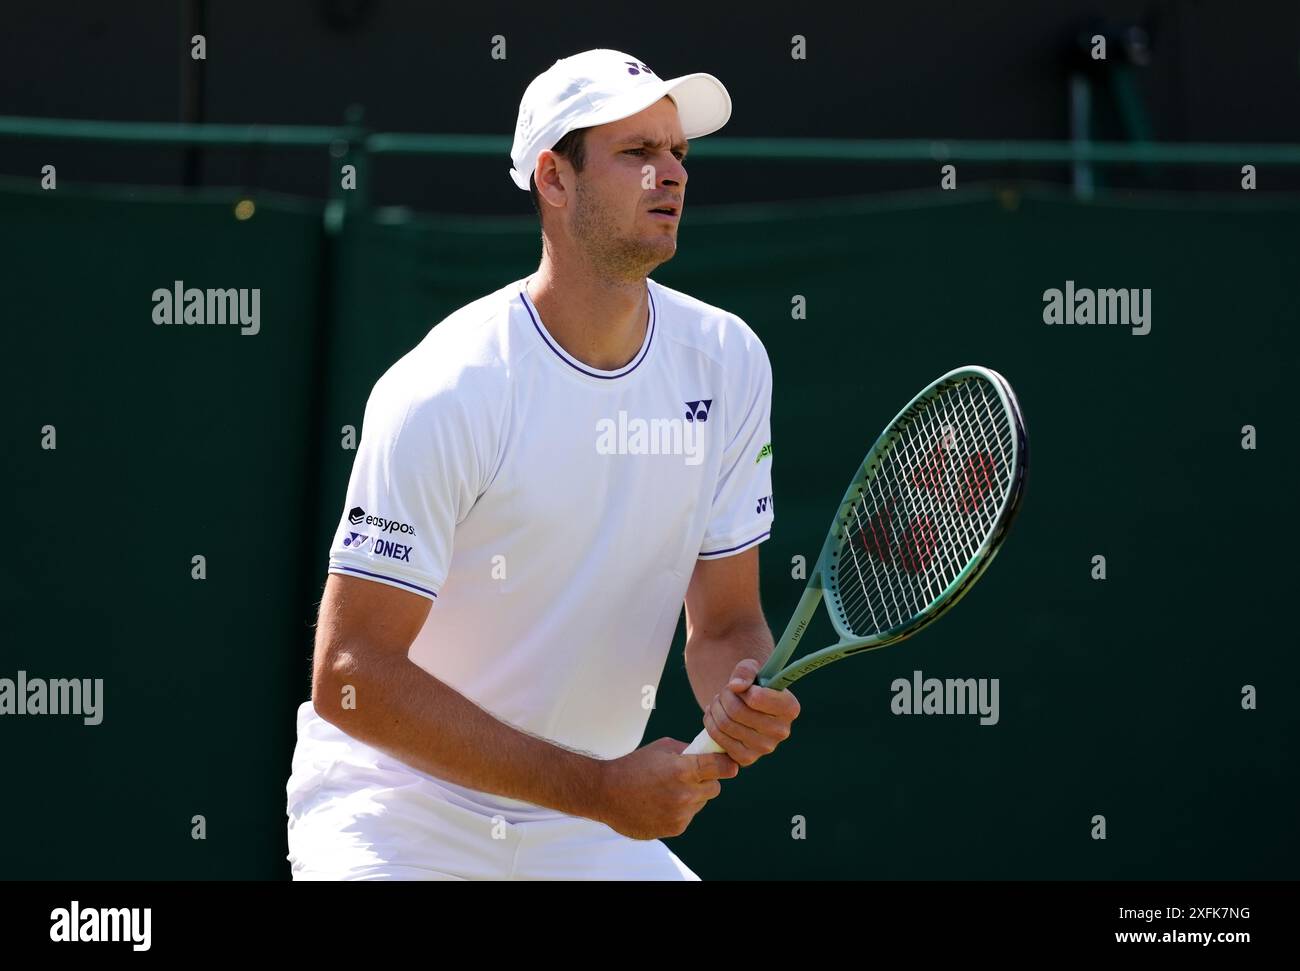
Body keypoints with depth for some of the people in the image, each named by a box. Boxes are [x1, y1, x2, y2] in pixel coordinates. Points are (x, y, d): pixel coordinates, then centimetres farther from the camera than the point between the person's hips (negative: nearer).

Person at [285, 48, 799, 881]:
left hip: (586, 836, 6)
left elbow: (725, 621, 5)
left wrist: (741, 695, -20)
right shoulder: (446, 395, -20)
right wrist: (599, 787, -24)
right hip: (397, 816, -6)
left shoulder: (727, 362, -2)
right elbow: (350, 677, -22)